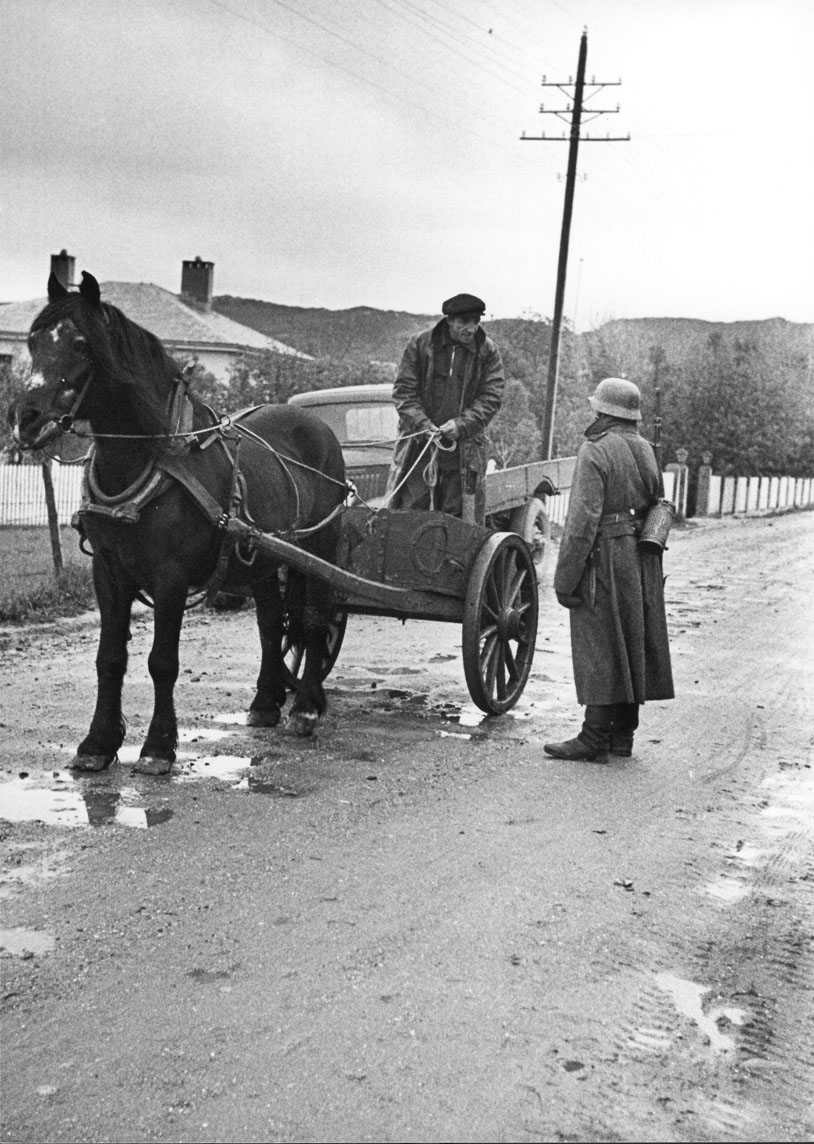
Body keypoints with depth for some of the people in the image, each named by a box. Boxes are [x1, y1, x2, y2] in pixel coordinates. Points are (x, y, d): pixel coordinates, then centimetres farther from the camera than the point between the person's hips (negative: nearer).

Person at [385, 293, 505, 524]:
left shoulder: (488, 352, 2)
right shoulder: (420, 344, 1)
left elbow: (491, 398, -3)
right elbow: (403, 390, -1)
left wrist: (461, 425, -17)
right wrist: (422, 424, -16)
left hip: (464, 447, 0)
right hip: (419, 442, 0)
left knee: (457, 517, 2)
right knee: (410, 510, 1)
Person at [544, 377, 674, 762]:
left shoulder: (596, 452, -14)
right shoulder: (646, 451, 12)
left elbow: (583, 520, -19)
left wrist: (565, 578, -16)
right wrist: (651, 568, 19)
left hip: (605, 559, -8)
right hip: (642, 563, 8)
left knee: (601, 649, -5)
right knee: (634, 644, 12)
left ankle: (595, 738, -3)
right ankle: (623, 734, 20)